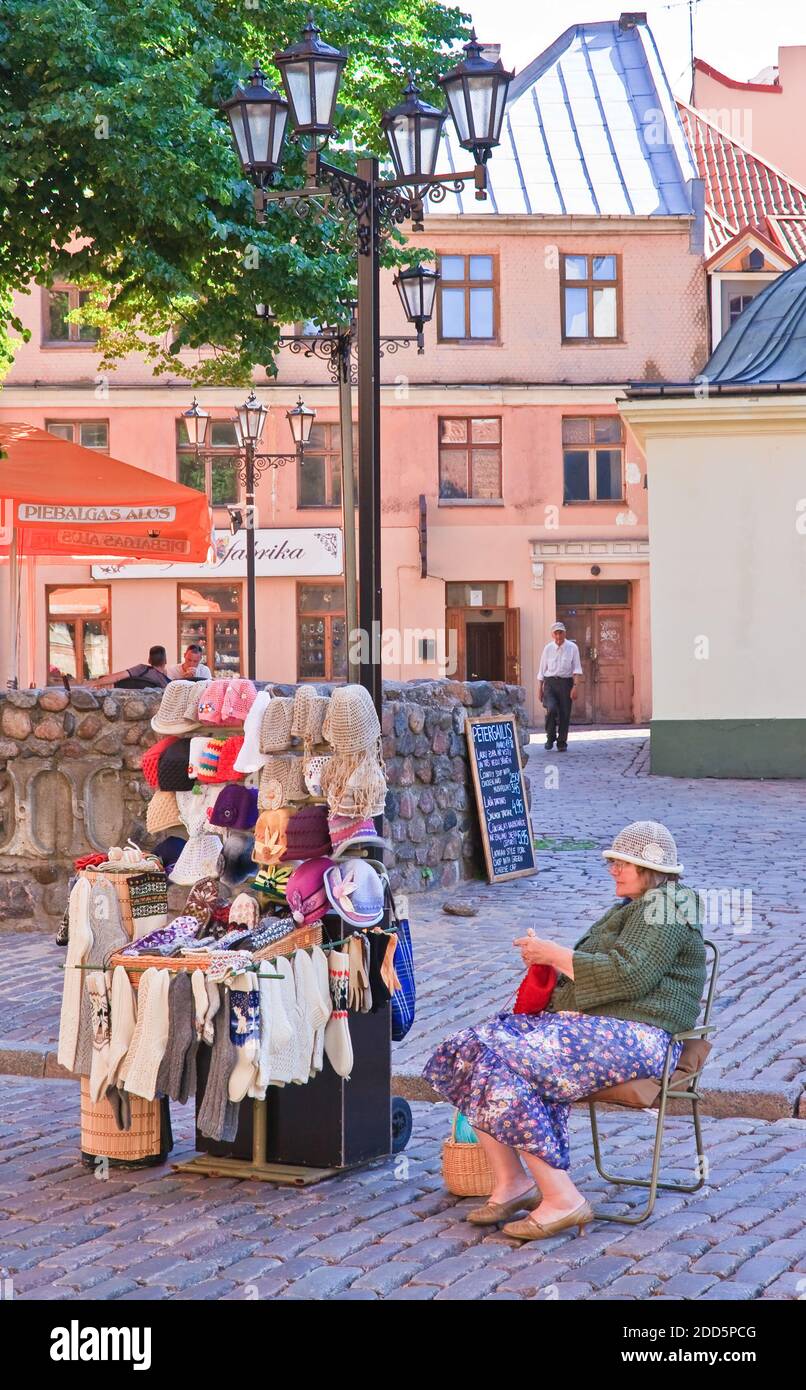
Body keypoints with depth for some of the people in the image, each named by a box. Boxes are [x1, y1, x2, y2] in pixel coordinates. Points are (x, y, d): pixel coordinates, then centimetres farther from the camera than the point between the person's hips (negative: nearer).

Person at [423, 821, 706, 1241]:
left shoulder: (662, 907, -6)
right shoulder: (631, 908, 26)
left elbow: (628, 975, -19)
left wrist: (555, 955, -11)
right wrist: (546, 958, 12)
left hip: (631, 1036, -11)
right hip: (587, 1022, 11)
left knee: (504, 1070, -27)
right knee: (470, 1053, -5)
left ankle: (562, 1199, -23)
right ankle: (509, 1183, -5)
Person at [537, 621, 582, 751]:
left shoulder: (572, 648, 2)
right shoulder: (548, 648, 8)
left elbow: (576, 669, 0)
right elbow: (542, 670, 13)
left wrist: (575, 686, -11)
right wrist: (540, 689, 10)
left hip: (565, 682, 0)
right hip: (550, 683, 0)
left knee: (564, 714, 0)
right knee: (551, 709, -20)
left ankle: (562, 743, 14)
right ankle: (550, 737, 1)